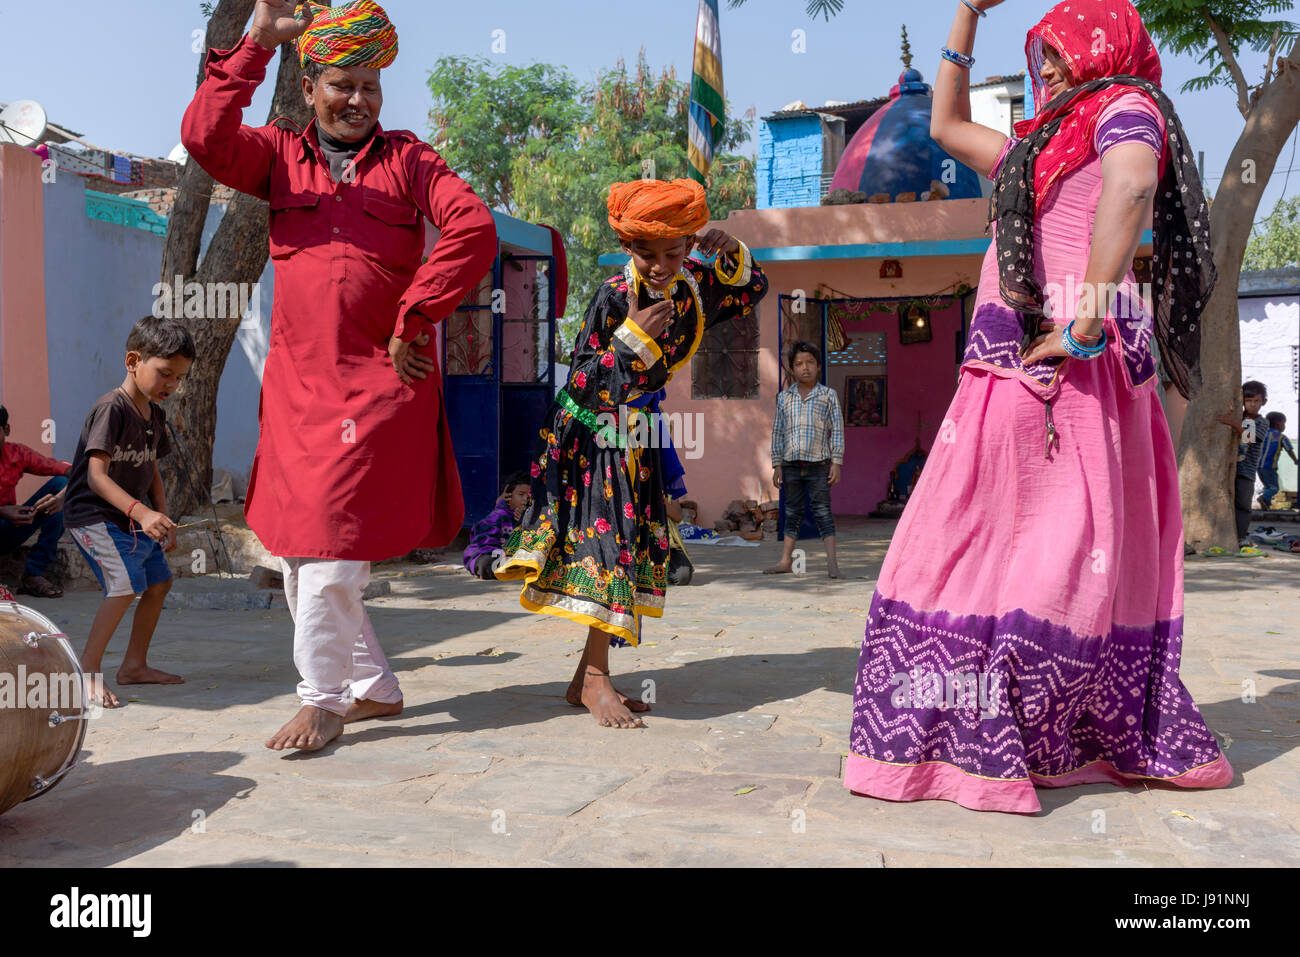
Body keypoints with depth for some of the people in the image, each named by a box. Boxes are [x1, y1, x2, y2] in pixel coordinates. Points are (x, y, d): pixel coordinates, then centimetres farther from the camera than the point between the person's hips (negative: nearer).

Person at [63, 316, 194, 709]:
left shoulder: (155, 414, 8)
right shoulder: (112, 408, -20)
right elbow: (96, 476, -28)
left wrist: (163, 517, 6)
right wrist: (141, 512, -40)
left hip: (131, 517, 10)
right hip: (94, 515, -9)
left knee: (159, 582, 12)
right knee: (125, 584, -23)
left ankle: (134, 665, 26)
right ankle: (87, 672, -15)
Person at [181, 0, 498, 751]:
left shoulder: (408, 158, 6)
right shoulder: (279, 157, 12)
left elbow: (475, 231, -8)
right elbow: (204, 137, -6)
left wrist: (413, 322, -11)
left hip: (380, 379, -4)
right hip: (297, 380, 4)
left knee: (332, 547, -8)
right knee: (298, 548, 9)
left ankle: (324, 702, 8)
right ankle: (377, 688, 24)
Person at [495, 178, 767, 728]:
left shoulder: (691, 290, 0)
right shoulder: (613, 297, -17)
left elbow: (752, 294, 16)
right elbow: (582, 379, -17)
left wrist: (734, 255, -4)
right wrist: (632, 338, -26)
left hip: (638, 437, 7)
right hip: (591, 436, -7)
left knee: (636, 547, 6)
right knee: (605, 541, -10)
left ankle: (588, 677, 14)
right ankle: (595, 679, -1)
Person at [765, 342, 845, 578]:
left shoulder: (828, 395, 2)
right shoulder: (784, 397, 8)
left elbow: (837, 430, 1)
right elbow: (777, 432, 11)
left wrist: (836, 463, -5)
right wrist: (777, 465, 7)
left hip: (818, 464, -3)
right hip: (791, 464, 3)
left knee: (822, 511, -4)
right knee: (792, 512, 9)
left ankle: (832, 561, -3)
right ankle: (786, 560, 15)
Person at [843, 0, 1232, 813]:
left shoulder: (1127, 107, 2)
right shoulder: (1044, 144, 28)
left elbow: (1132, 182, -22)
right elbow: (947, 125, 39)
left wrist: (1090, 316, -29)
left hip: (1072, 365, -9)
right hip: (1020, 365, 9)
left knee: (1075, 548, -8)